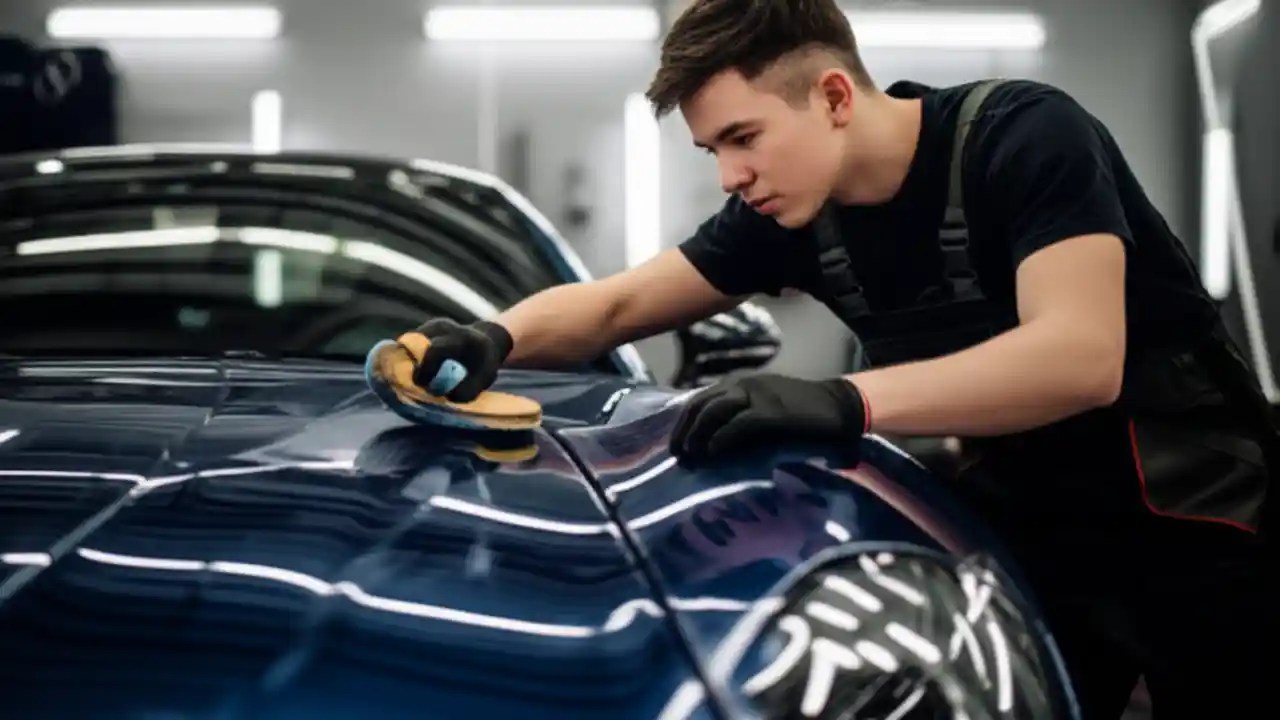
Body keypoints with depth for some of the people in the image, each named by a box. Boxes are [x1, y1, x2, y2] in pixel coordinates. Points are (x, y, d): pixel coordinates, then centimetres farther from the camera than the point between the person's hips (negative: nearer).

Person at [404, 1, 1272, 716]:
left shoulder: (1024, 136, -24)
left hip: (1185, 513, -5)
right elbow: (613, 303, 2)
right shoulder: (788, 217, -4)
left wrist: (845, 401, -43)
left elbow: (1082, 357, -35)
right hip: (1026, 515, 5)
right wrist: (497, 338, -18)